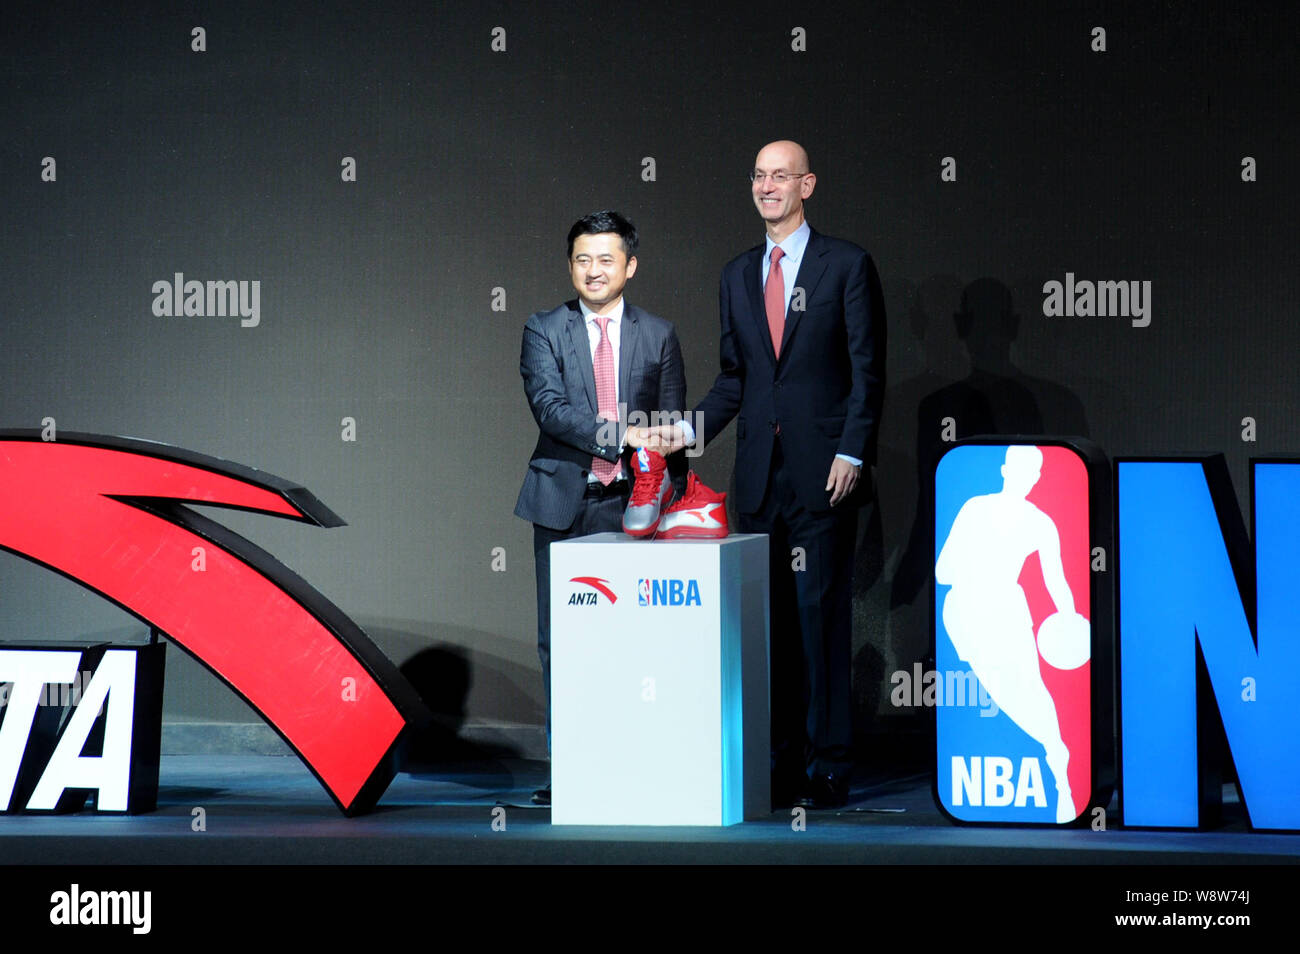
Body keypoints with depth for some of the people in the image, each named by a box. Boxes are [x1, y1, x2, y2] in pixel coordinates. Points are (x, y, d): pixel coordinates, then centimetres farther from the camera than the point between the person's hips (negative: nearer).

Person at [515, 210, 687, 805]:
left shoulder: (659, 335, 10)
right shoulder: (544, 332, 5)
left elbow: (672, 424, 10)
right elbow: (549, 405, -10)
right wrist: (620, 435, -23)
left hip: (631, 505, 0)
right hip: (564, 504, 0)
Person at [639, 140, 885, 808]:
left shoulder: (846, 265, 0)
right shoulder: (738, 275, 16)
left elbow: (867, 370, -3)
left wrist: (851, 454, -12)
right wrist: (690, 429, 4)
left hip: (821, 474, -5)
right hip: (759, 474, 5)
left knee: (820, 615, -5)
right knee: (766, 617, 4)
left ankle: (828, 769, 0)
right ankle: (782, 761, 9)